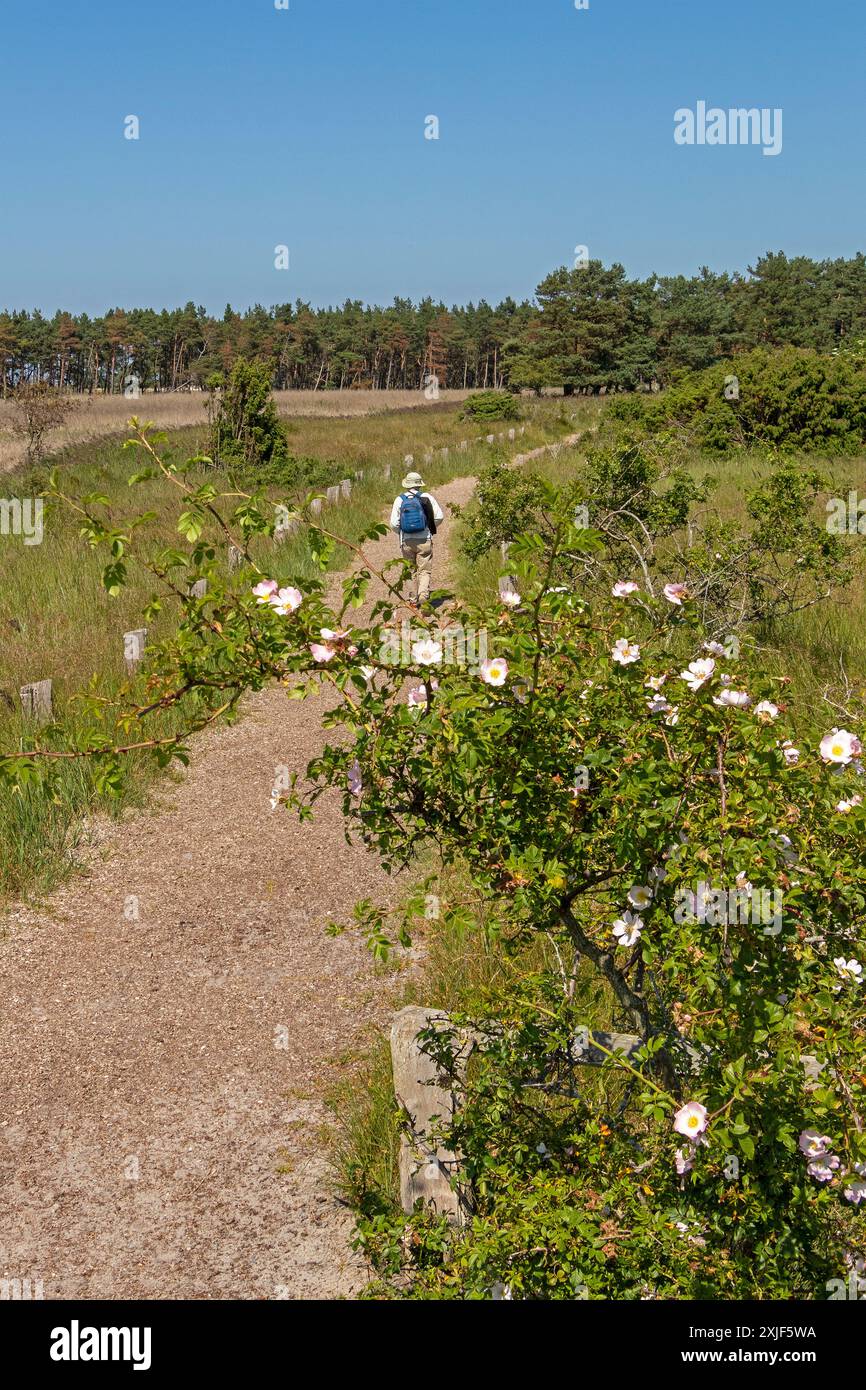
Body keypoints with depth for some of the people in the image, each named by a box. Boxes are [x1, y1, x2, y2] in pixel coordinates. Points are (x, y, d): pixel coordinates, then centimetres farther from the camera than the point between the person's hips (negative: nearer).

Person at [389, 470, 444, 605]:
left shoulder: (399, 500, -1)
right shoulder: (426, 497, -3)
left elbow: (394, 524, -4)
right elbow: (439, 516, -2)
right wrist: (431, 528, 16)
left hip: (406, 541, 1)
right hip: (424, 540, -1)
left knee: (412, 570, 16)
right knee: (425, 570, 0)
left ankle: (418, 595, 21)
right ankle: (423, 593, -20)